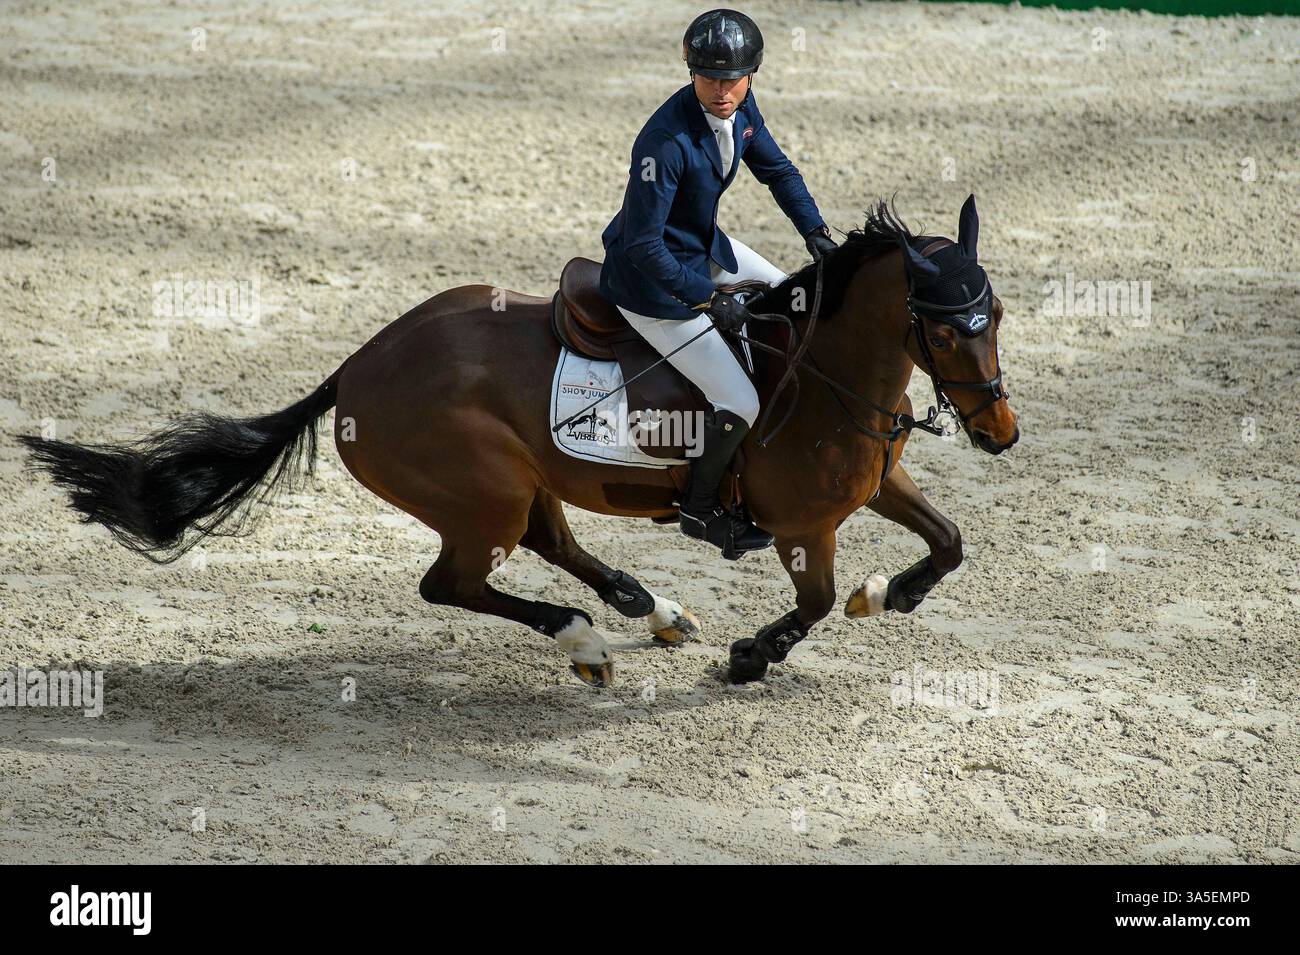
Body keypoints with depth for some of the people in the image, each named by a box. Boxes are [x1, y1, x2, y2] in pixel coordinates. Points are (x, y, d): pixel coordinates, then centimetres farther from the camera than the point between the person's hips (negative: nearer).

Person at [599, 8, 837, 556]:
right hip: (653, 281, -9)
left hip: (704, 247, 9)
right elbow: (644, 245, -30)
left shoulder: (740, 108, -8)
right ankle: (700, 510, 14)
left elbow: (777, 171, 12)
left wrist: (815, 232, 0)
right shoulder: (667, 142, -34)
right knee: (740, 404, -9)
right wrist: (709, 300, -26)